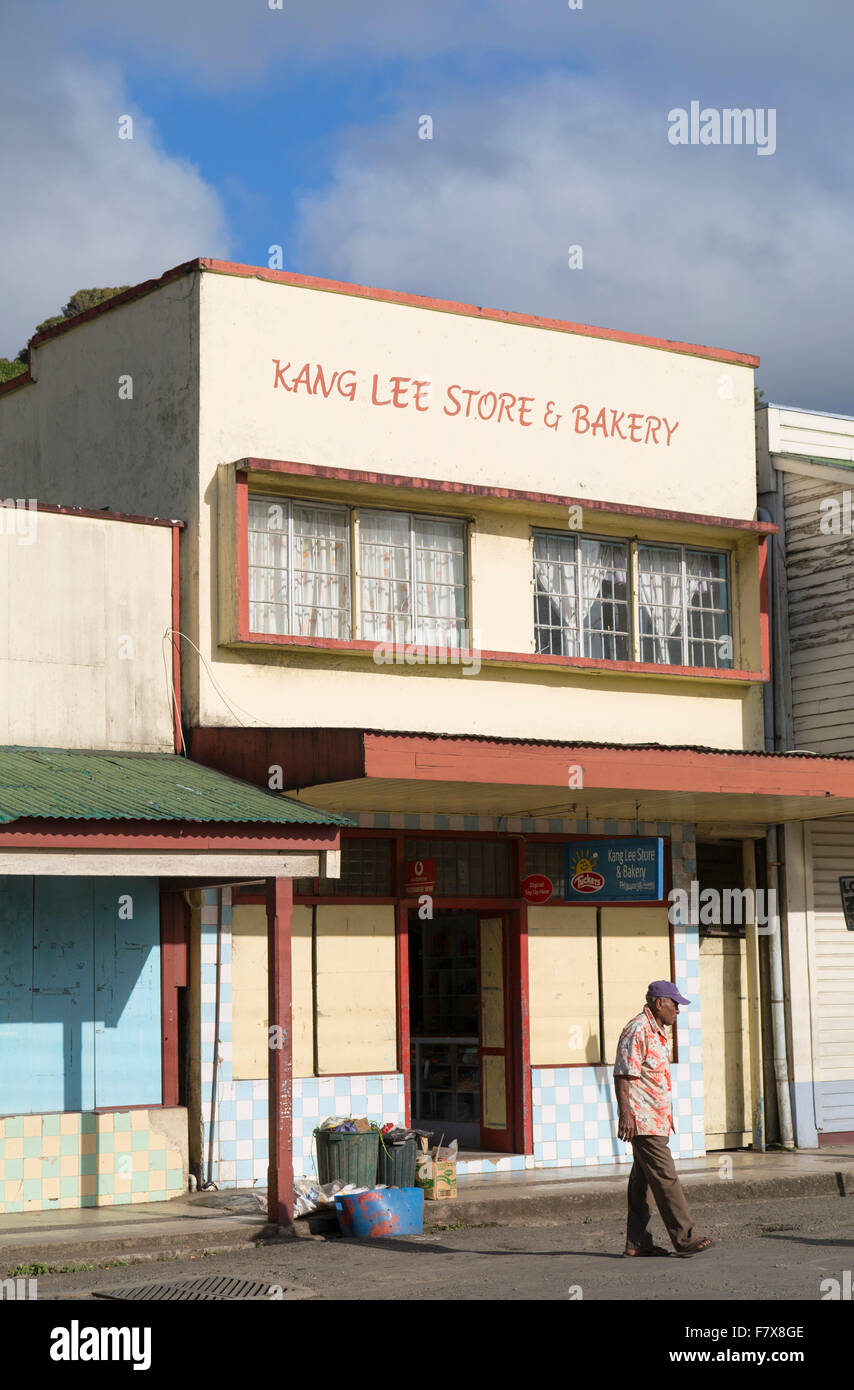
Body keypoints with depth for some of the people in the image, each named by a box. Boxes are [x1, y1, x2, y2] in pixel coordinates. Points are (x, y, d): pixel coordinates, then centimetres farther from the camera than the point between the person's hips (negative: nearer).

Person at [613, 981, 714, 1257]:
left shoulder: (658, 1032, 18)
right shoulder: (636, 1031, -13)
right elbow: (622, 1075, -18)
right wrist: (625, 1114, -23)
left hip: (656, 1119, 10)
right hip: (642, 1120, -10)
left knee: (642, 1180, 9)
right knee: (665, 1177, -10)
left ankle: (637, 1242, 11)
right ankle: (684, 1238, -10)